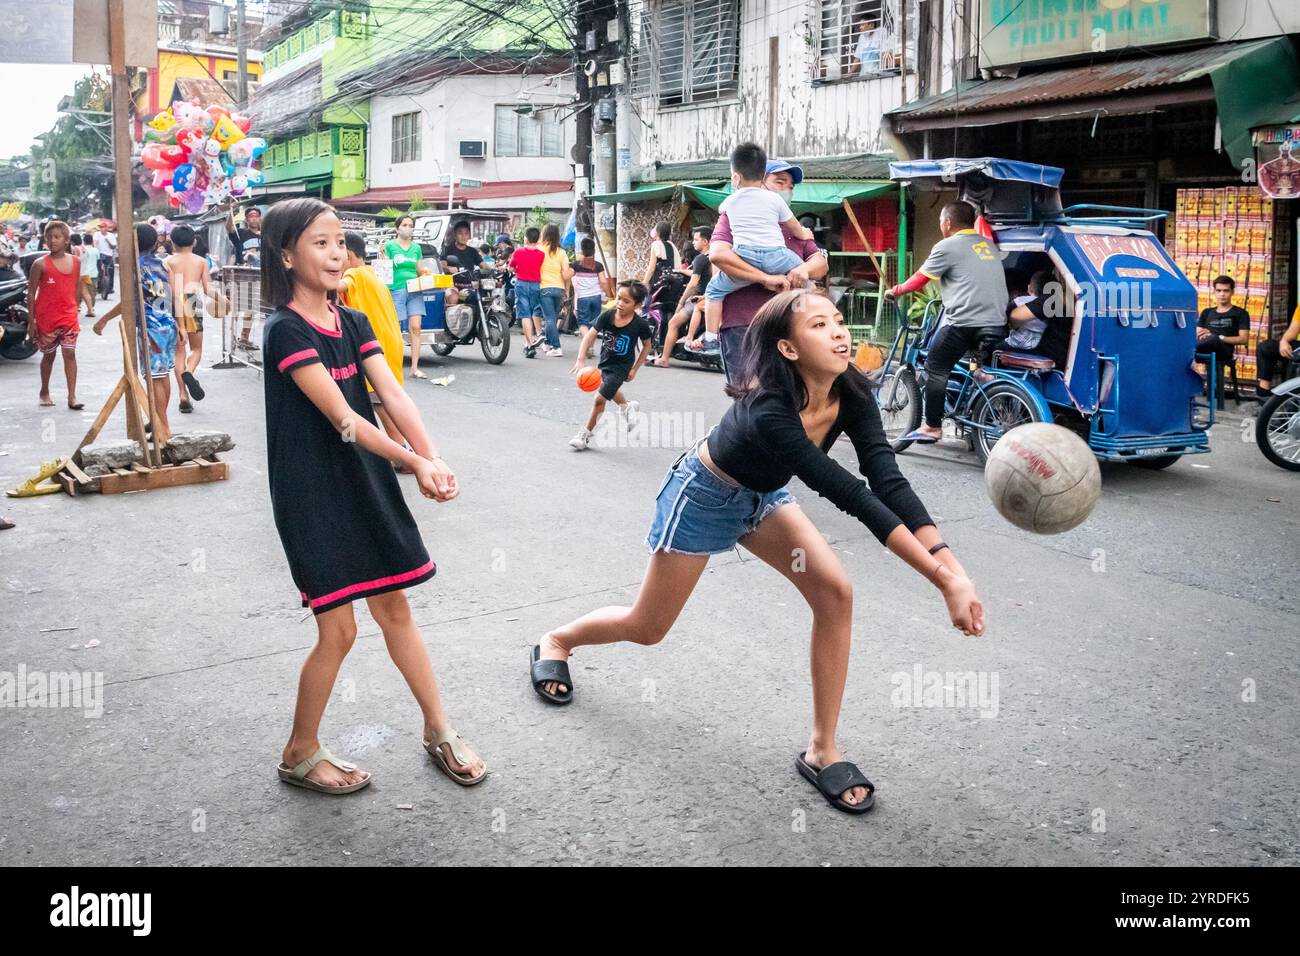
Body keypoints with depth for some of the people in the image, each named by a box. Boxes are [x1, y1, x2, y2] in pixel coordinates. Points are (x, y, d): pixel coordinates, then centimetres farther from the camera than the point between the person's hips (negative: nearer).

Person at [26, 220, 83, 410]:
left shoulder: (76, 261, 1)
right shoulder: (40, 264, -9)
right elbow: (31, 293, -7)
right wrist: (31, 321, -9)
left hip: (69, 316, 2)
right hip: (46, 318, -2)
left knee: (70, 354, -5)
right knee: (48, 355, 11)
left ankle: (72, 396, -6)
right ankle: (44, 392, 30)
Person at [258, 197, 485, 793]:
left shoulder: (353, 323, 6)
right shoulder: (285, 331, -15)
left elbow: (393, 395, -7)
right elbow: (341, 417, -22)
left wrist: (434, 459, -21)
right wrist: (414, 462, -28)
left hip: (367, 485, 7)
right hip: (312, 496, -6)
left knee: (394, 609, 15)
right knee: (339, 629, 0)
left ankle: (439, 731, 28)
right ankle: (300, 755, 21)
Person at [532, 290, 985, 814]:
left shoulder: (850, 392, -22)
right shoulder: (768, 408, -41)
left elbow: (889, 480, -28)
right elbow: (851, 496, -44)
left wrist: (951, 564, -40)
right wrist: (943, 578, -45)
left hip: (761, 494, 6)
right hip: (704, 495, -6)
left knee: (835, 591, -15)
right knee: (646, 628, 9)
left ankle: (822, 750, -3)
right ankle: (556, 641, 43)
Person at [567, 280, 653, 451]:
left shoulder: (640, 324, -24)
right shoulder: (607, 315, -21)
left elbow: (647, 346, -6)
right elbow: (589, 336, -24)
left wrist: (634, 369, -7)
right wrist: (581, 360, -37)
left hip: (621, 366, -5)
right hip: (605, 361, 5)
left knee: (600, 398, -10)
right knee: (612, 391, 31)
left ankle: (586, 435, 8)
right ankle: (627, 407, 64)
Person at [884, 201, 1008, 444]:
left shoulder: (947, 246, -2)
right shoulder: (989, 244, 19)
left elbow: (920, 278, 2)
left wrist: (895, 291, 18)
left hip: (964, 321, -7)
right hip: (997, 323, 7)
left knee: (936, 369, 2)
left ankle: (932, 428, 1)